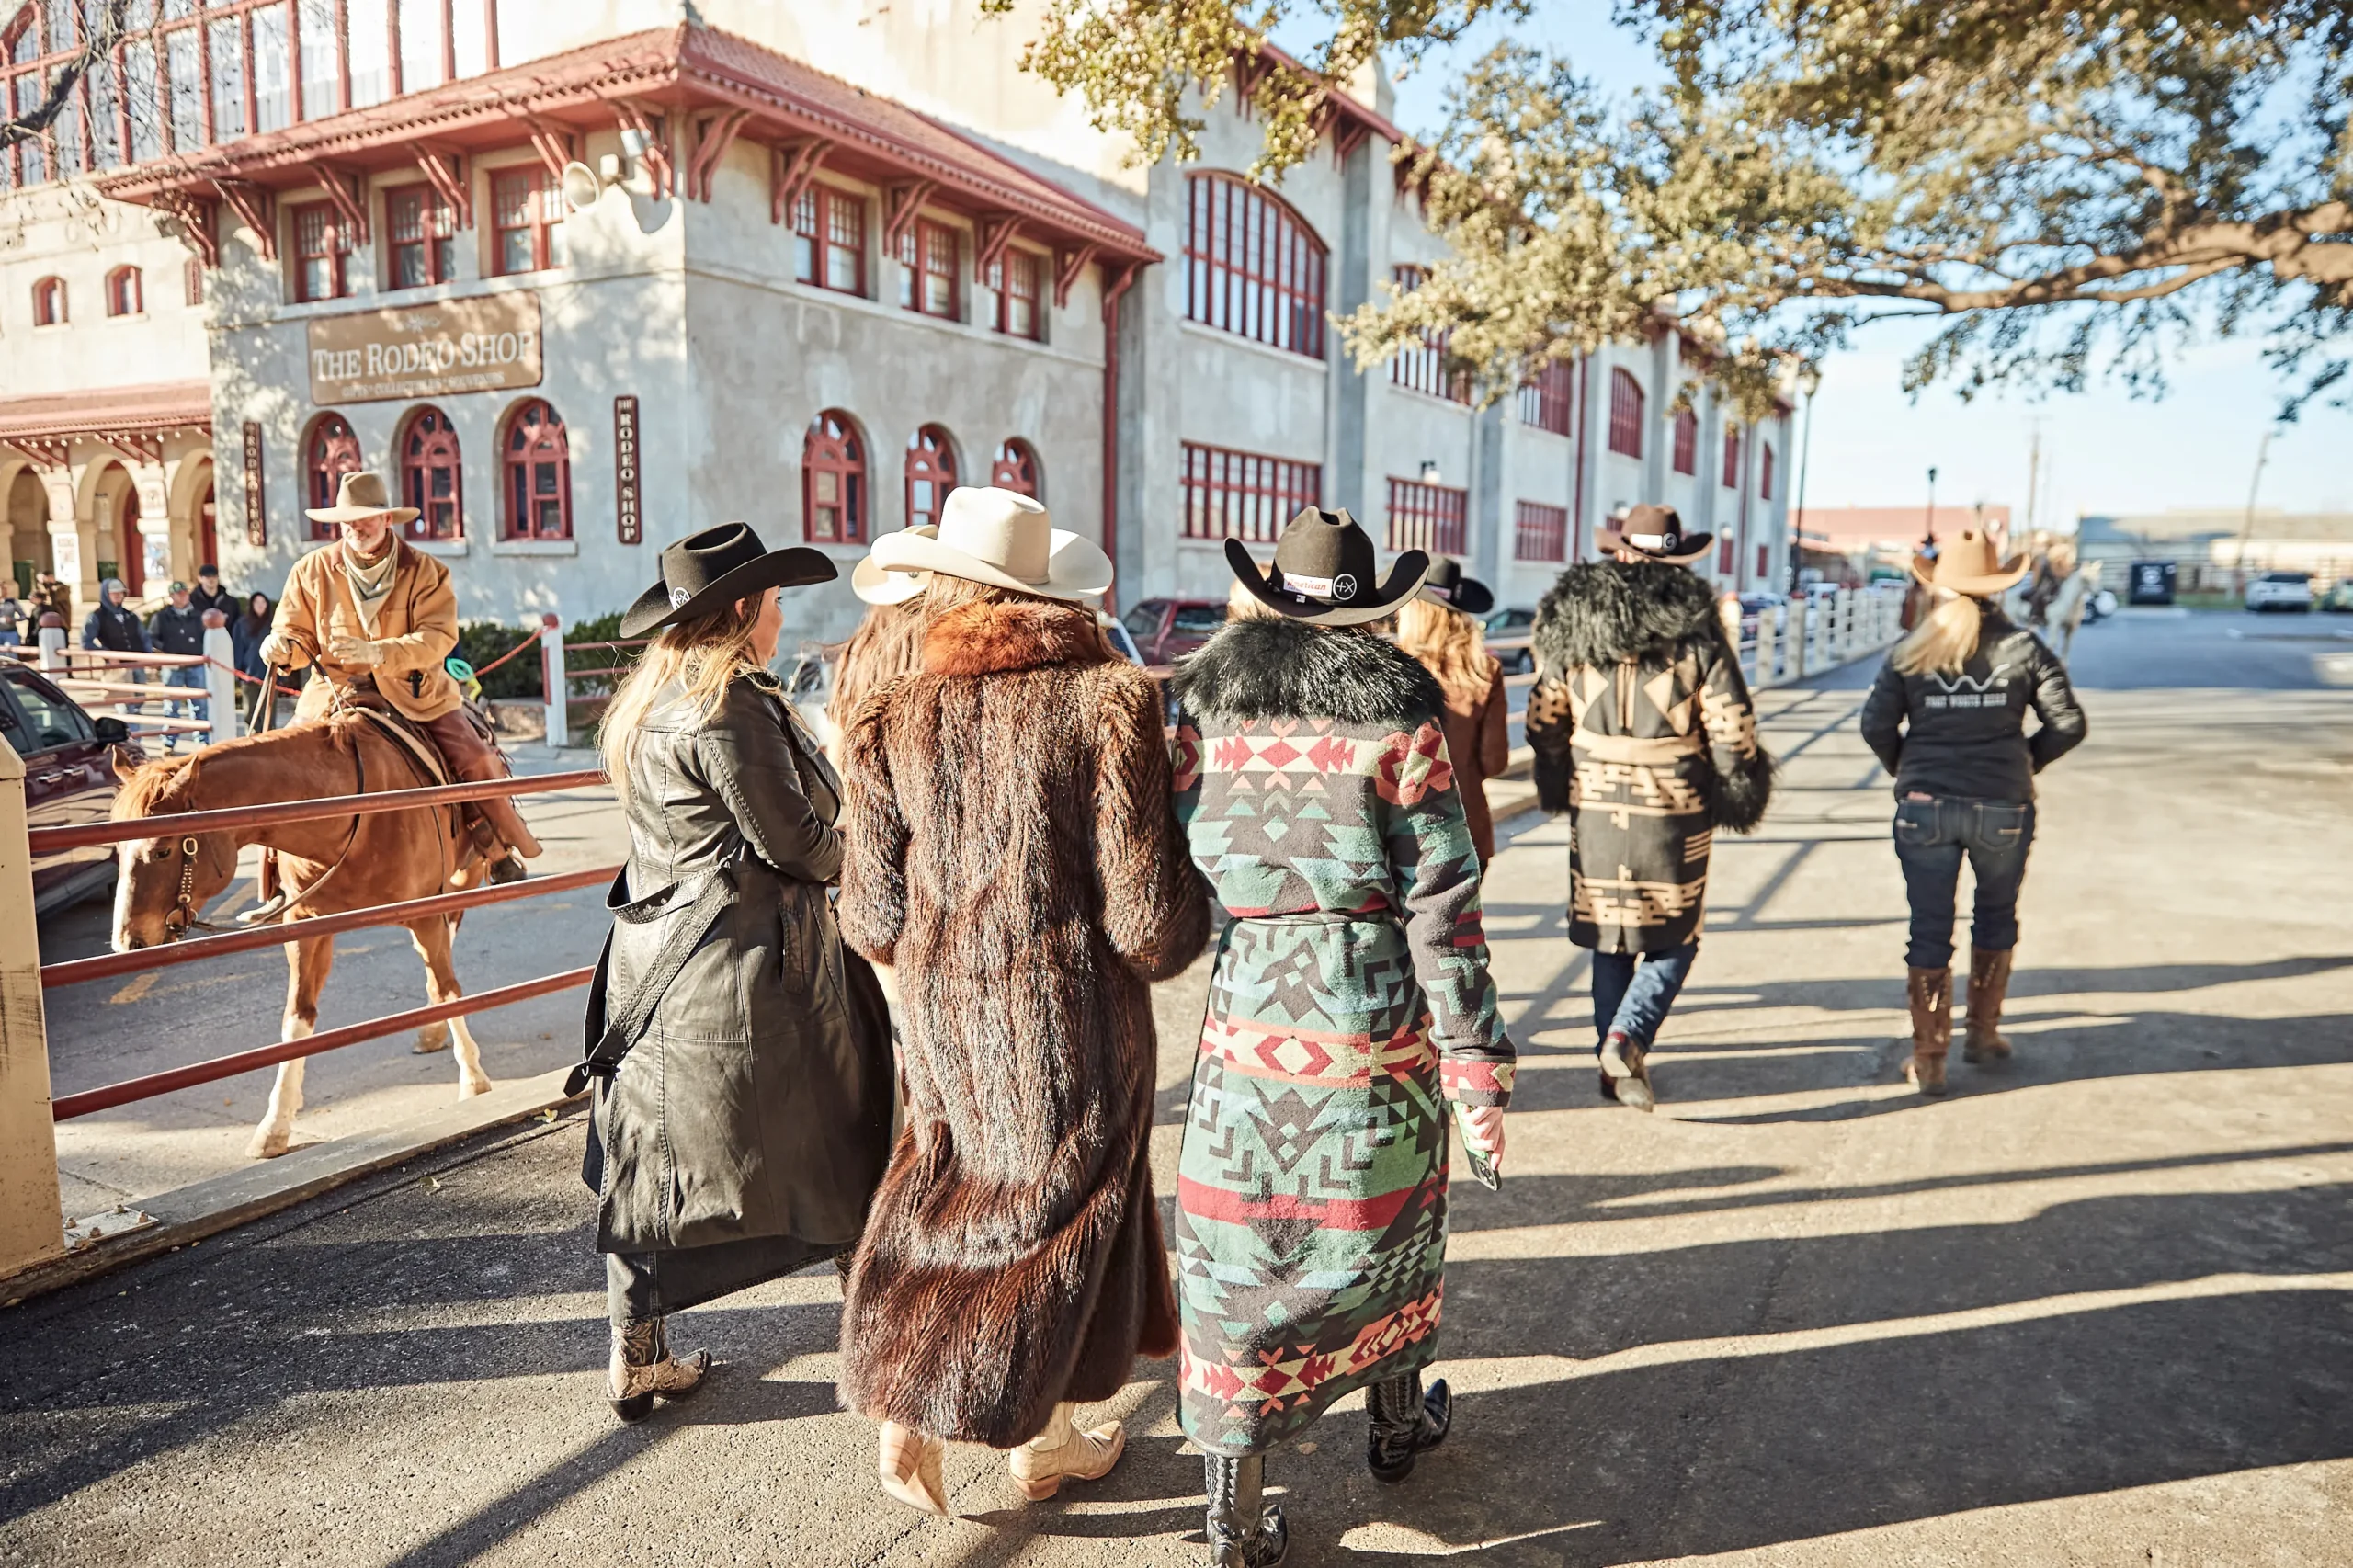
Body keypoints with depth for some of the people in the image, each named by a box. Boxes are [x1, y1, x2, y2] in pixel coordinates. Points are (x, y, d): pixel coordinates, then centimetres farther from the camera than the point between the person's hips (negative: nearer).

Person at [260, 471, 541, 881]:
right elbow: (298, 633, 8)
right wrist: (283, 648, -18)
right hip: (338, 692, 1)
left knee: (476, 760, -13)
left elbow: (438, 637, -15)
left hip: (416, 692, -1)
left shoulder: (425, 571, -3)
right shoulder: (312, 570, 3)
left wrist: (376, 652, -30)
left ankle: (503, 850, 9)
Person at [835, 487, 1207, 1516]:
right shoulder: (1108, 702, -16)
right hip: (1079, 1026, -2)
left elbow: (872, 920, -3)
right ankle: (1040, 1441, 35)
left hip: (945, 1024, 2)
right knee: (1064, 1208, 18)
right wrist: (1186, 927, 6)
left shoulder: (892, 720, -8)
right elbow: (1147, 919, -17)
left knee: (950, 1200, 25)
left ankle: (905, 1417, 23)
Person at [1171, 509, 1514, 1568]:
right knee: (1382, 1218, 21)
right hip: (1376, 1011, -1)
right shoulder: (1400, 718, -8)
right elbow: (1440, 907, -9)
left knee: (1234, 1245, 9)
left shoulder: (1206, 707, 0)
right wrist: (1477, 1064, -5)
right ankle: (1396, 1420, 44)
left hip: (1247, 1007, 1)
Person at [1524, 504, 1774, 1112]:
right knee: (1673, 939, 13)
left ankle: (1614, 1064, 21)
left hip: (1594, 807, 2)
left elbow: (1544, 720, 5)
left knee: (1608, 939, 15)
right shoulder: (1697, 631, -8)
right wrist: (1739, 797, 7)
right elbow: (1731, 730, -7)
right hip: (1676, 812, -2)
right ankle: (1628, 1038, -5)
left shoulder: (1569, 625, -1)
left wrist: (1556, 790, 18)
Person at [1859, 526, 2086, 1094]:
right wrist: (2027, 763, 15)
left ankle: (1928, 1060, 11)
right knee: (1996, 916, 23)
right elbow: (2068, 723, -2)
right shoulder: (2023, 647, 0)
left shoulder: (1910, 651, -1)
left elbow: (1876, 726, -6)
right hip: (2003, 807, 1)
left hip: (1924, 806, 0)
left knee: (1929, 930, 7)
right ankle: (1982, 1033, 33)